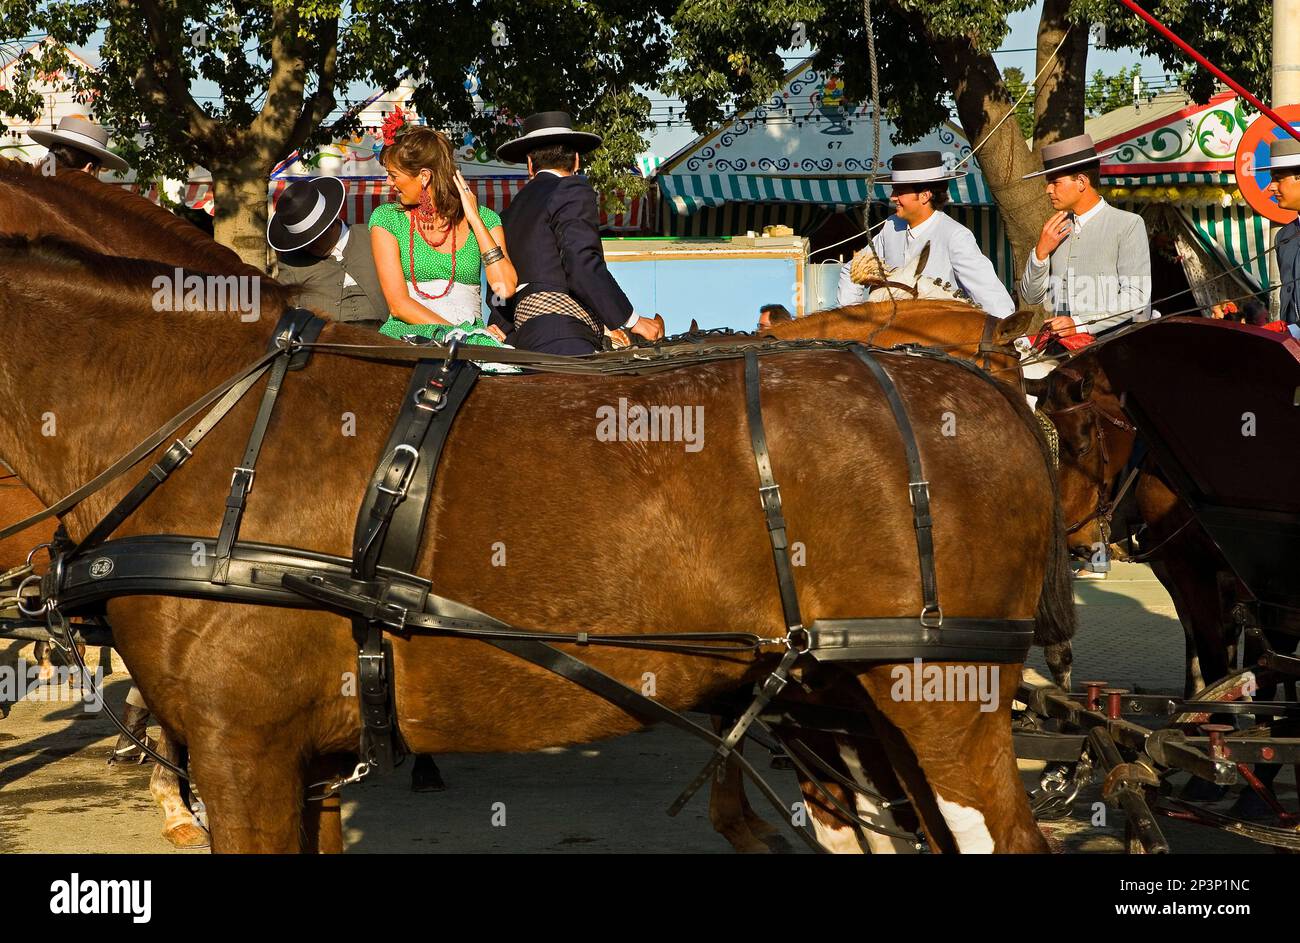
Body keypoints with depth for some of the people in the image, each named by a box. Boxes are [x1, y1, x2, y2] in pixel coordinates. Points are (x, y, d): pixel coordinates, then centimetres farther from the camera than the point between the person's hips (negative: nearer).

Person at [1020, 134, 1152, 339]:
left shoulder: (1129, 225, 0)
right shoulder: (1057, 229, 16)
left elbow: (1135, 297, -8)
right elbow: (1031, 298, 15)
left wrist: (1081, 324, -17)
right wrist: (1041, 252, -1)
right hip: (1063, 343, 4)